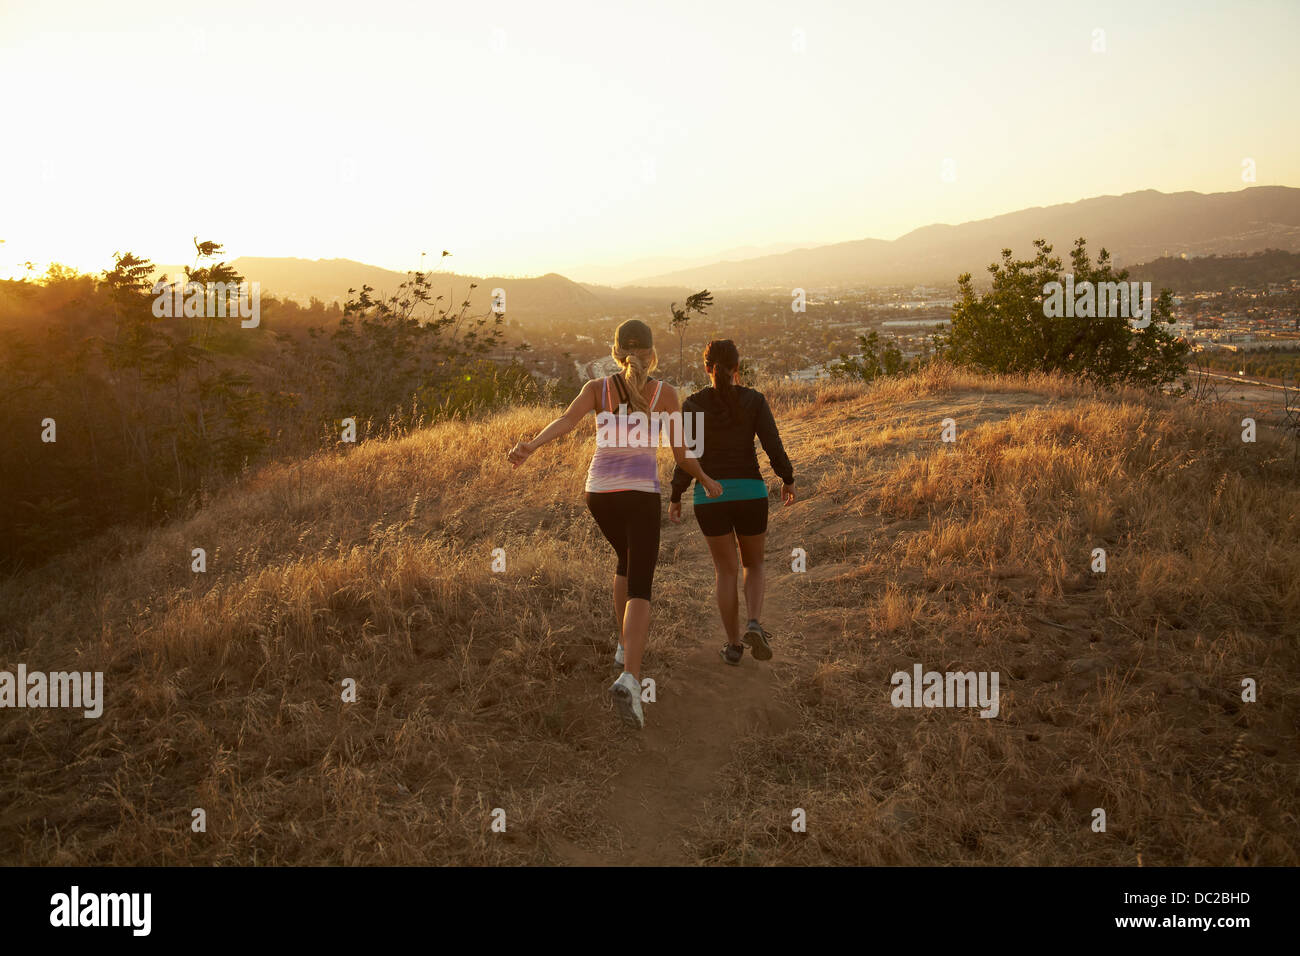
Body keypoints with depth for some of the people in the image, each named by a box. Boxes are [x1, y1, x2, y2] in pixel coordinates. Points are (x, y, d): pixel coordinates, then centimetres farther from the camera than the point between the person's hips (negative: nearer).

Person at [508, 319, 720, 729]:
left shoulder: (597, 388, 3)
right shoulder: (666, 394, 0)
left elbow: (566, 421, -18)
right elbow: (682, 456, 2)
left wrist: (532, 444, -32)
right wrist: (706, 480, 20)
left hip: (599, 493, 3)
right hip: (641, 494, -3)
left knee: (628, 559, 30)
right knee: (640, 588, -5)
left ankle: (626, 645, 38)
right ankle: (630, 677, -25)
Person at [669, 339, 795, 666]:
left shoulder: (693, 404, -3)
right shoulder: (754, 400, -3)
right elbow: (773, 446, -5)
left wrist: (675, 498, 5)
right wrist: (788, 480, 11)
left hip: (710, 496, 0)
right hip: (750, 493, 0)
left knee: (725, 570, 16)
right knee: (753, 564, 20)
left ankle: (734, 645, 18)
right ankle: (754, 626, -3)